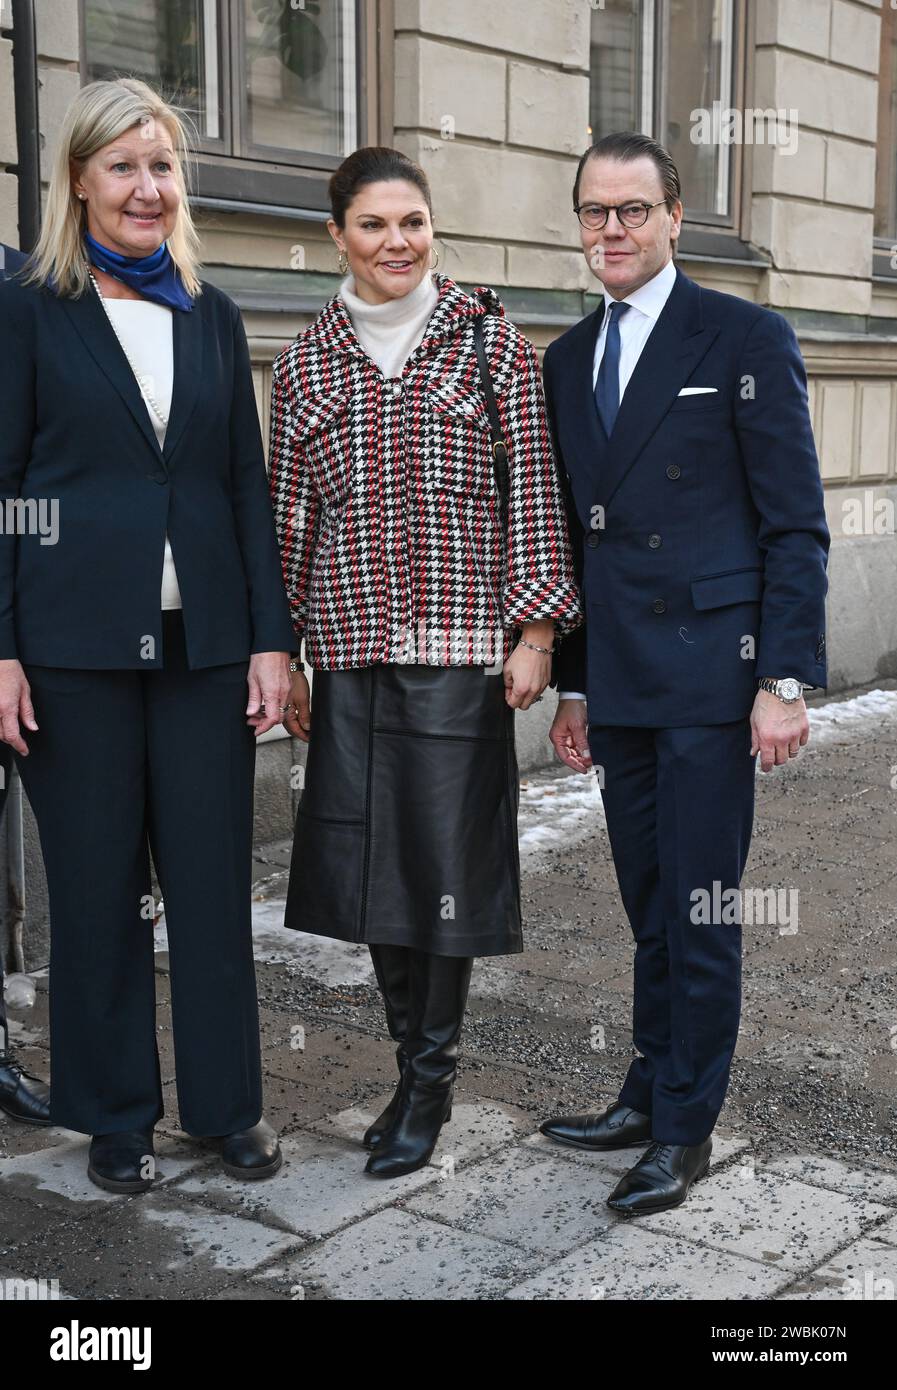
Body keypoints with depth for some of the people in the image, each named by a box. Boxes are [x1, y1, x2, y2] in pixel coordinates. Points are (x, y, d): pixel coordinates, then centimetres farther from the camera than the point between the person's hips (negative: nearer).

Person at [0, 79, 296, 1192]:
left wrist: (271, 636, 3)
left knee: (215, 877, 6)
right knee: (95, 883, 6)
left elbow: (247, 484, 11)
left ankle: (228, 1103, 21)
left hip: (204, 639, 3)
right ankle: (115, 1115, 22)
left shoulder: (213, 317, 12)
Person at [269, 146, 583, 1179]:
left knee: (448, 864, 0)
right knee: (373, 863, 8)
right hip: (350, 650, 3)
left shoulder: (491, 342, 1)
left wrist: (536, 630, -6)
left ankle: (431, 1084, 17)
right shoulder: (305, 364, 9)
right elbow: (287, 515, 10)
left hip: (461, 648, -3)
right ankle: (410, 1064, 26)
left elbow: (532, 492, -1)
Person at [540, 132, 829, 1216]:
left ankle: (686, 1129, 14)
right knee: (649, 907, 15)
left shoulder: (747, 340, -3)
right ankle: (649, 1096, 28)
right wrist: (572, 681, 15)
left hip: (710, 676, -6)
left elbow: (795, 526, -6)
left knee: (701, 908, 1)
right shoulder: (567, 359, 14)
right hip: (618, 681, 6)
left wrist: (786, 680, -13)